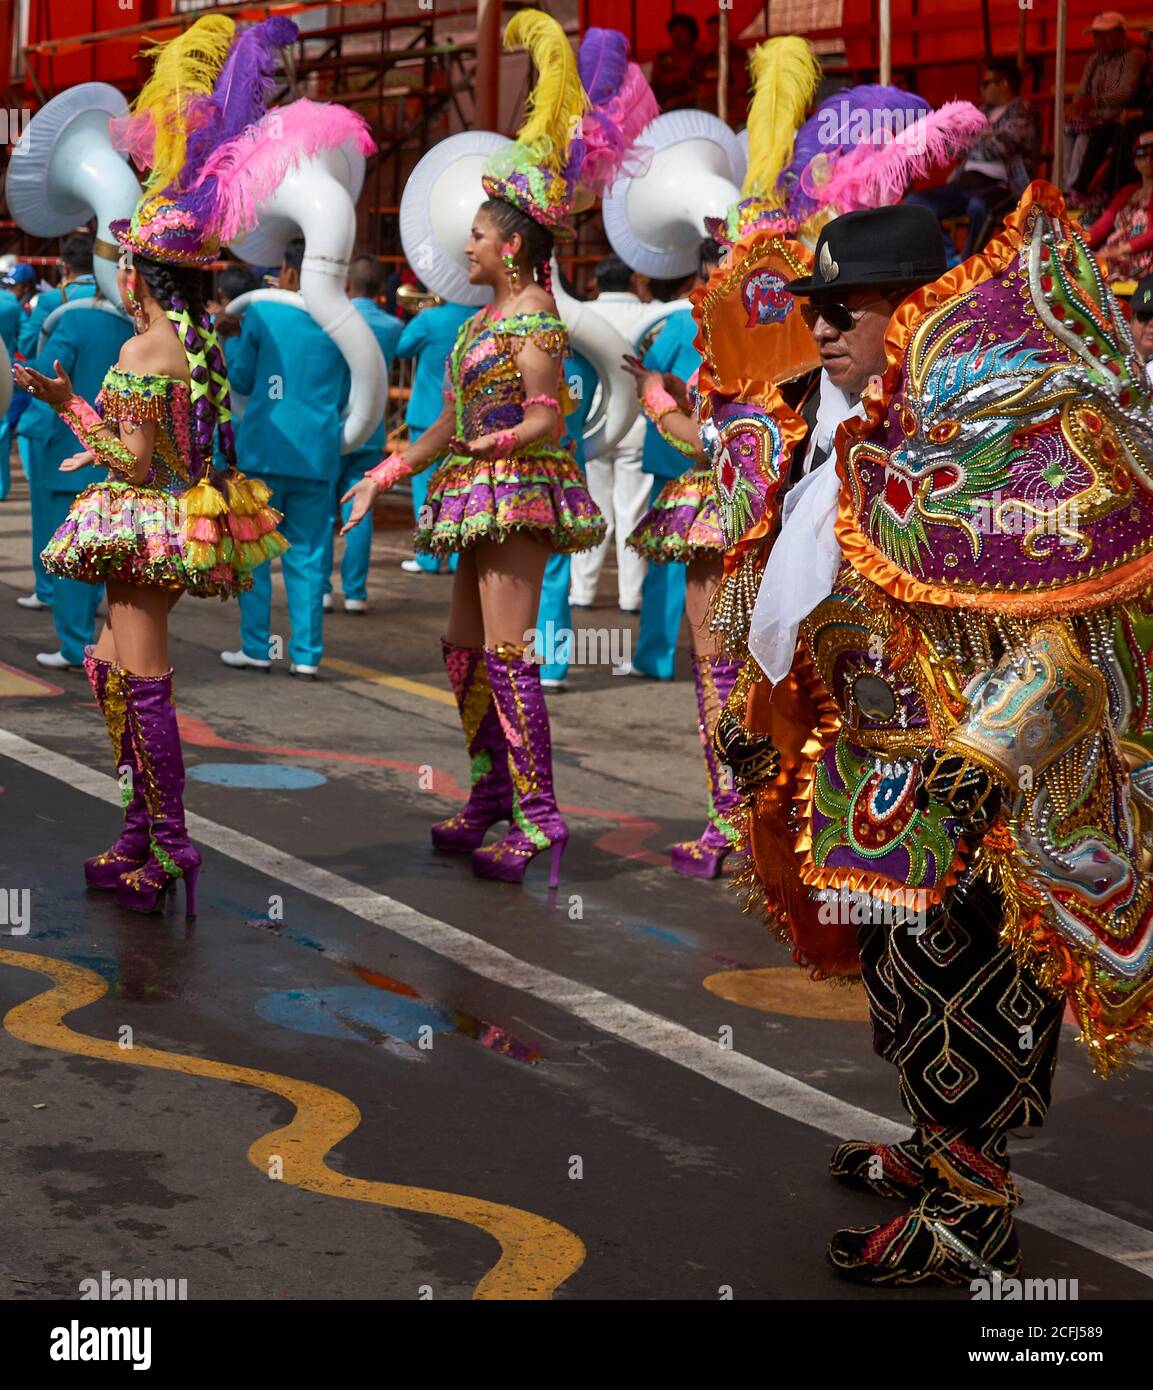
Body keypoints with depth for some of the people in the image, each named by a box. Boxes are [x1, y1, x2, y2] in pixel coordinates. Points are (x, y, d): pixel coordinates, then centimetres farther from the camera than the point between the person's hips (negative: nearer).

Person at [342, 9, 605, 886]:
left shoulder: (535, 315, -10)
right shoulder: (491, 315, 17)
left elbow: (549, 420, -17)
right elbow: (452, 425, 22)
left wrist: (497, 441, -29)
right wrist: (385, 477, 22)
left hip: (521, 490, -10)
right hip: (481, 497, 10)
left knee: (505, 650, -14)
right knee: (464, 650, 12)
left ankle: (537, 820, -15)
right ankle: (494, 798, 20)